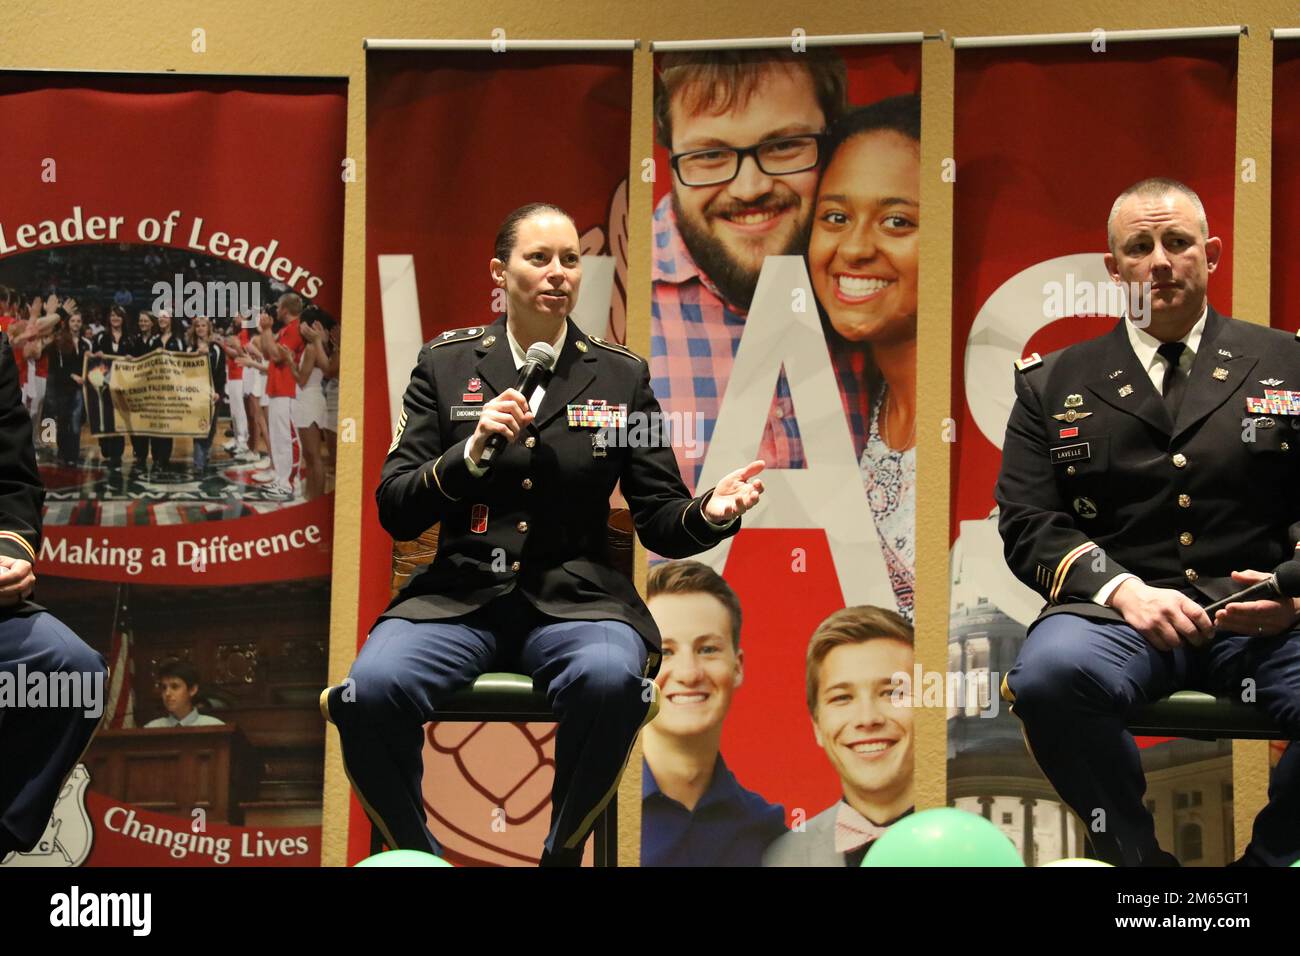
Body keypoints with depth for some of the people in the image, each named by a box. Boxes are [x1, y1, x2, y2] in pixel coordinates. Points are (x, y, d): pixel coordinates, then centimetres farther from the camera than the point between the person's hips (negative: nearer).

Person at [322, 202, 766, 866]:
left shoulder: (620, 376, 10)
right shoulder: (446, 364, 9)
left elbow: (661, 522, 8)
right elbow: (394, 512, 4)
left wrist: (710, 513, -15)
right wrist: (471, 452, -13)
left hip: (573, 598, 0)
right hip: (459, 594, 0)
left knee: (610, 679, -36)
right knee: (373, 689, -31)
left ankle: (562, 854, -10)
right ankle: (413, 856, -4)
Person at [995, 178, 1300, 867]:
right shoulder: (1054, 384, 15)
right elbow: (1026, 523, 7)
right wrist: (1121, 588, -11)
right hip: (1118, 615, 0)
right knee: (1049, 673, -35)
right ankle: (1137, 858, -9)